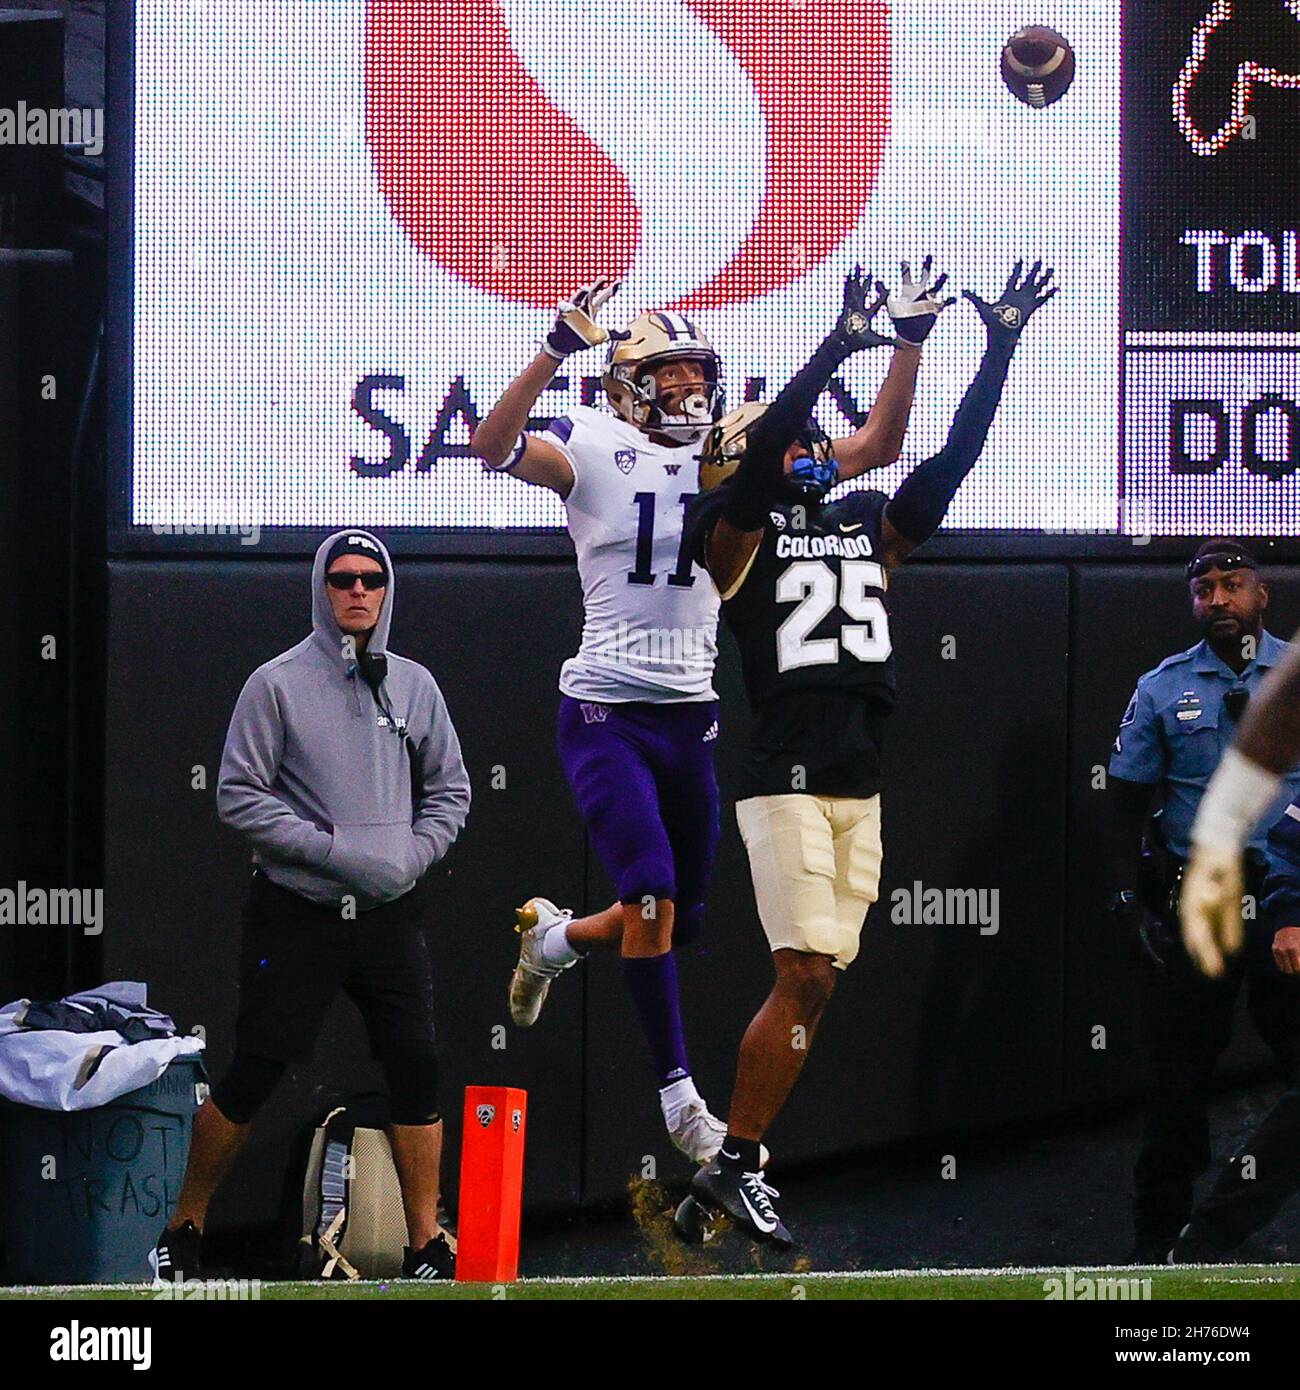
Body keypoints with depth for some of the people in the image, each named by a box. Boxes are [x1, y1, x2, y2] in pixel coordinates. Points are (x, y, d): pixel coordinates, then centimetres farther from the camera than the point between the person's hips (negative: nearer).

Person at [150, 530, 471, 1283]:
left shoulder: (414, 684, 8)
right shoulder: (278, 683, -4)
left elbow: (450, 789, 16)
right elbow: (240, 795, -7)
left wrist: (412, 854, -2)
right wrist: (330, 850, -16)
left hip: (392, 913, 3)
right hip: (298, 913, -3)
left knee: (417, 1071, -2)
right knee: (252, 1077, -2)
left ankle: (428, 1243, 7)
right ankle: (185, 1228, 13)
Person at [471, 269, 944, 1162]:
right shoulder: (595, 452, -6)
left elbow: (875, 447, 5)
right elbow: (495, 447, -26)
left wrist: (908, 341, -5)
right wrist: (560, 349, -37)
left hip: (693, 716, 5)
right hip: (606, 712, -5)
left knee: (680, 920, 9)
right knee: (651, 894, -17)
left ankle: (556, 938, 39)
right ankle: (677, 1093, -7)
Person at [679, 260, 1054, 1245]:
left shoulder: (870, 528, 18)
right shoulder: (739, 530, 1)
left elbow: (955, 458, 12)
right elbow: (760, 448, -17)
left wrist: (1001, 349, 3)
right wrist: (841, 344, -22)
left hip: (863, 786, 6)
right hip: (787, 780, -6)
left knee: (812, 986, 3)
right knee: (806, 978, -13)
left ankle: (729, 1166, 9)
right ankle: (735, 1164, -4)